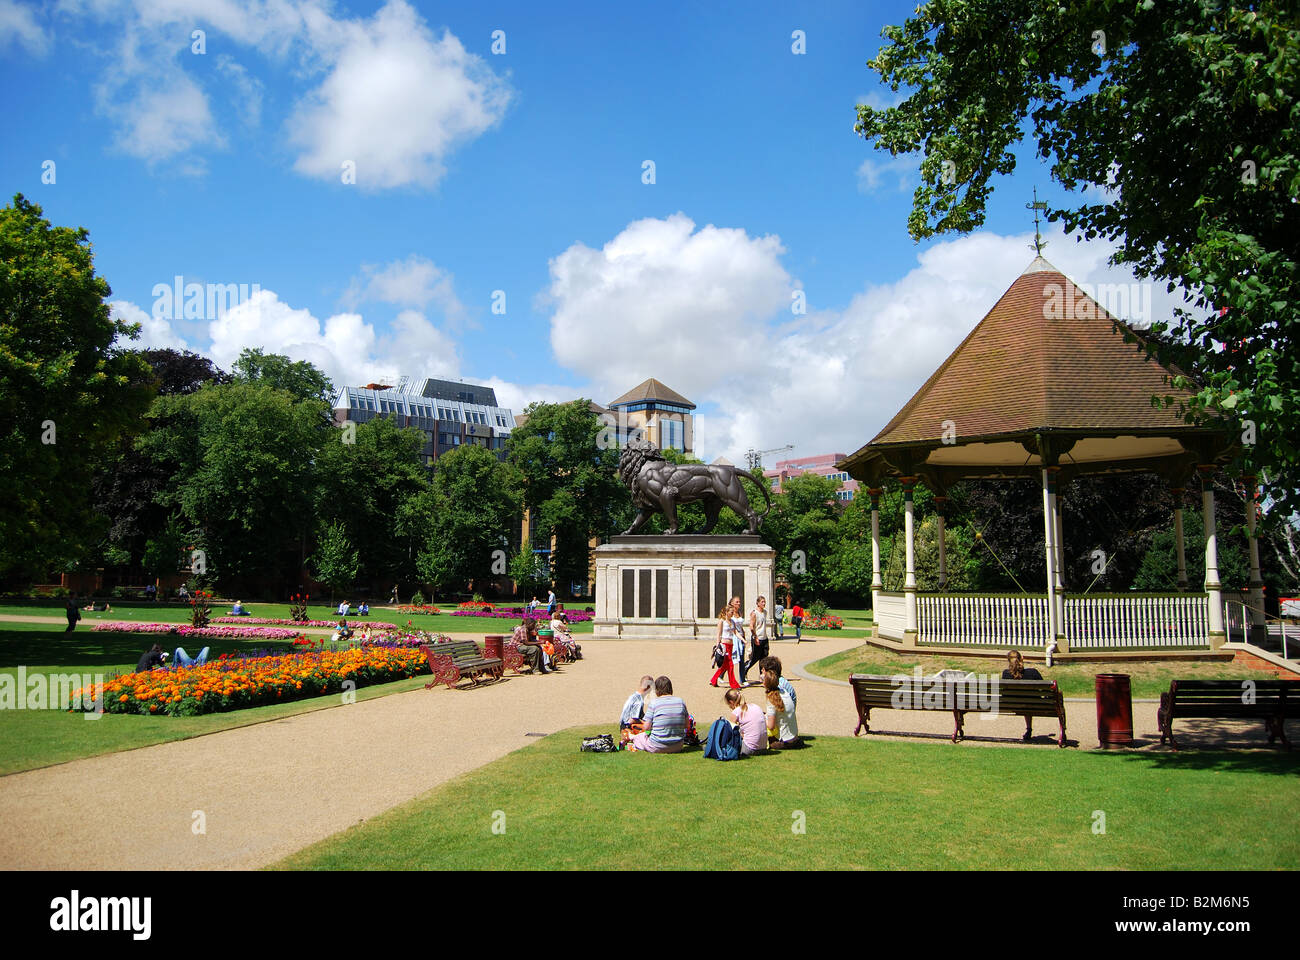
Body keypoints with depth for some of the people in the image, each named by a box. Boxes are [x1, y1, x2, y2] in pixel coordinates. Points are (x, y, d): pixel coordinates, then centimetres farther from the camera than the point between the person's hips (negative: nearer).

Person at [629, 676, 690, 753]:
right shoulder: (680, 701, 0)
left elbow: (646, 727, -7)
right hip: (678, 747, 1)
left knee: (638, 736, 27)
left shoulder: (654, 703, -9)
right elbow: (686, 725, 6)